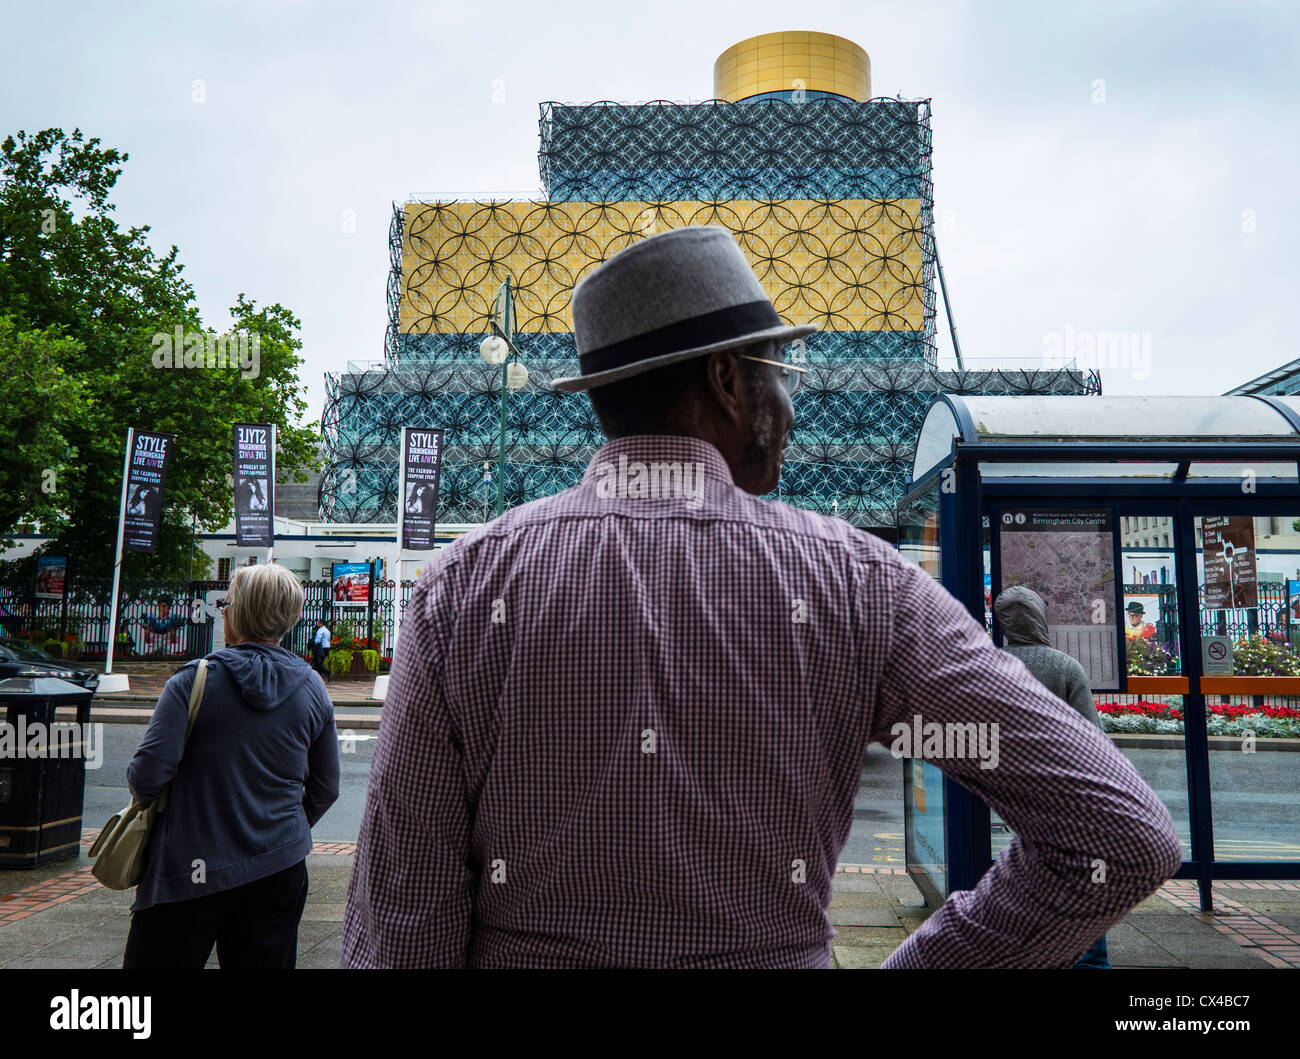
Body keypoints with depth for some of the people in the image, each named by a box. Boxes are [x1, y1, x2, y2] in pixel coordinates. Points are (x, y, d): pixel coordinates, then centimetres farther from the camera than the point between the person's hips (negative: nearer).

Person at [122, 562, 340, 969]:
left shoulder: (194, 681, -11)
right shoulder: (312, 689, 1)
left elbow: (147, 775, -15)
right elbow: (325, 788, 7)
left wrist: (139, 785, 8)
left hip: (192, 872, -3)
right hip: (280, 871, 4)